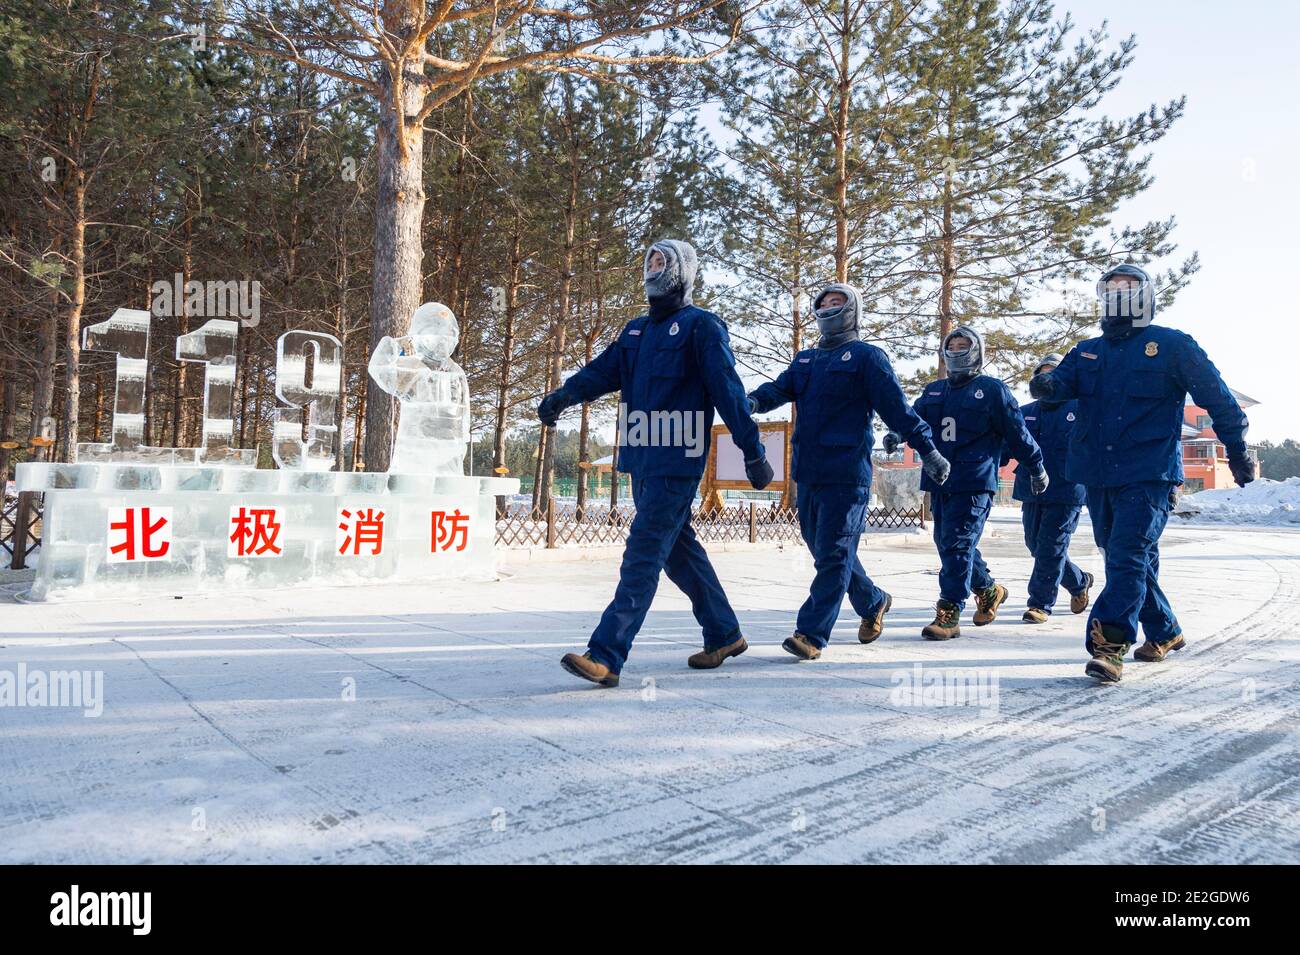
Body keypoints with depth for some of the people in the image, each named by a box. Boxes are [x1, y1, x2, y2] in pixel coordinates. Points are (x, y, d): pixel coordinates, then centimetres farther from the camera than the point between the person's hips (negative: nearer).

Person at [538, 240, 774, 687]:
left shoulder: (701, 327, -4)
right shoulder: (636, 330, 18)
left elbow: (729, 391, -9)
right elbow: (603, 370, 7)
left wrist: (753, 451, -12)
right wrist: (563, 395, -13)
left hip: (676, 463, -8)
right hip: (641, 460, 8)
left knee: (642, 555, -11)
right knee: (679, 550, 15)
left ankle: (606, 656, -13)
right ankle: (724, 634, 29)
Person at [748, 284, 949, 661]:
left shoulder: (866, 356, 1)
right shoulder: (805, 359, 20)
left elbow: (896, 406, -3)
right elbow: (781, 387, 4)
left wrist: (928, 449, -4)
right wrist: (755, 399, -18)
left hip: (846, 474, -7)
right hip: (807, 472, 7)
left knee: (833, 555, -7)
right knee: (824, 550, 15)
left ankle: (812, 633, -5)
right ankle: (873, 603, 35)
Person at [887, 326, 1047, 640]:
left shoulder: (992, 390, 1)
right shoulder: (933, 391, 17)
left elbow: (1017, 433, 5)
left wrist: (1037, 468, 11)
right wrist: (897, 434, -13)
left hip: (974, 484, -6)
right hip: (939, 482, 7)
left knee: (957, 545, -13)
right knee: (946, 542, 14)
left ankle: (949, 614, -10)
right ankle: (988, 590, 36)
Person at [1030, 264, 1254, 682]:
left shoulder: (1172, 346, 1)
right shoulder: (1088, 351, 14)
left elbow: (1216, 396, 5)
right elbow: (1065, 380, -1)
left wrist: (1238, 451, 9)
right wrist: (1047, 384, -26)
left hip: (1149, 474, -5)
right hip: (1099, 475, 6)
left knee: (1128, 556, -17)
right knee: (1131, 558, 15)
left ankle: (1109, 644, -20)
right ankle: (1163, 632, 31)